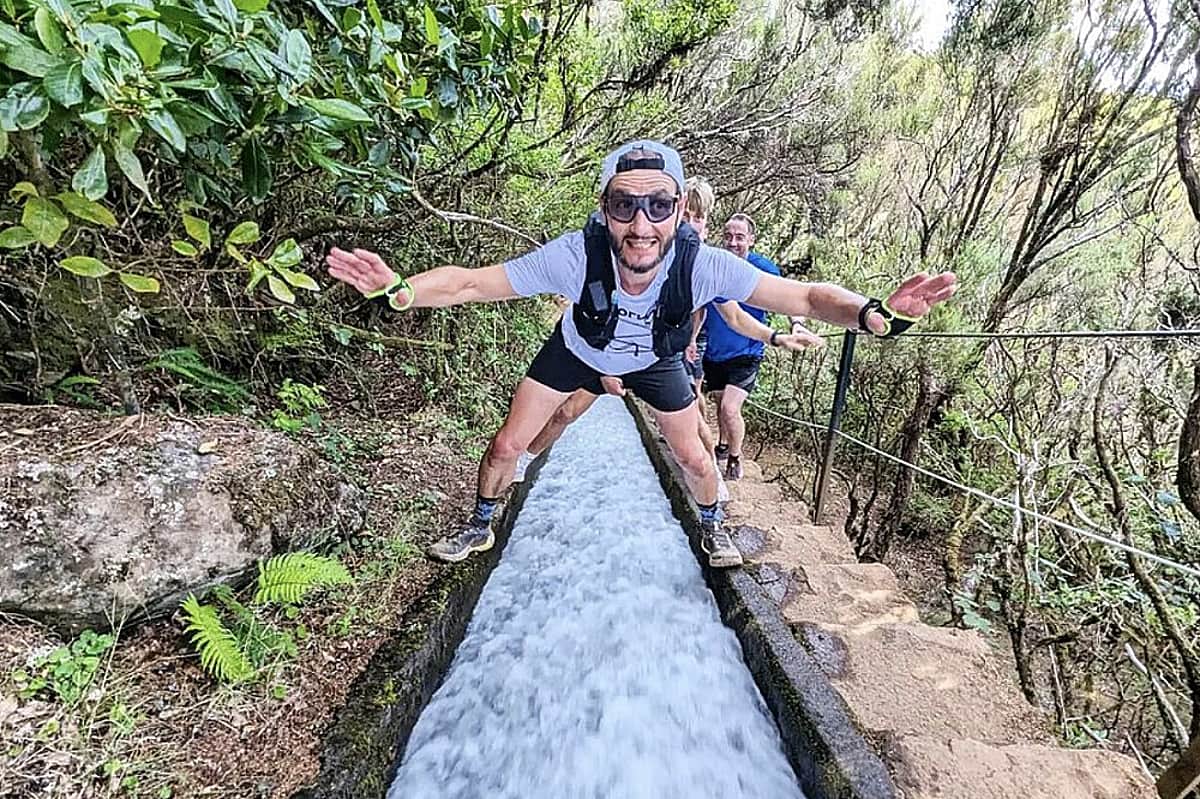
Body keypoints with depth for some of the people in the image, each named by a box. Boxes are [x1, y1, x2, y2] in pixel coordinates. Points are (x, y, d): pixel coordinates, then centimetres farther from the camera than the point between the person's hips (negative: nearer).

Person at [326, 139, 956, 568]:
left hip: (655, 362, 1)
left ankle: (711, 526, 42)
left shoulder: (703, 265, -37)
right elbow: (468, 283, -33)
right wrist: (399, 290, -49)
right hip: (577, 351, 0)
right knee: (507, 445, 1)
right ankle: (480, 526, 32)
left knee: (693, 458, 6)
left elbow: (805, 297, -33)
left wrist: (872, 314, -51)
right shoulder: (576, 256, -39)